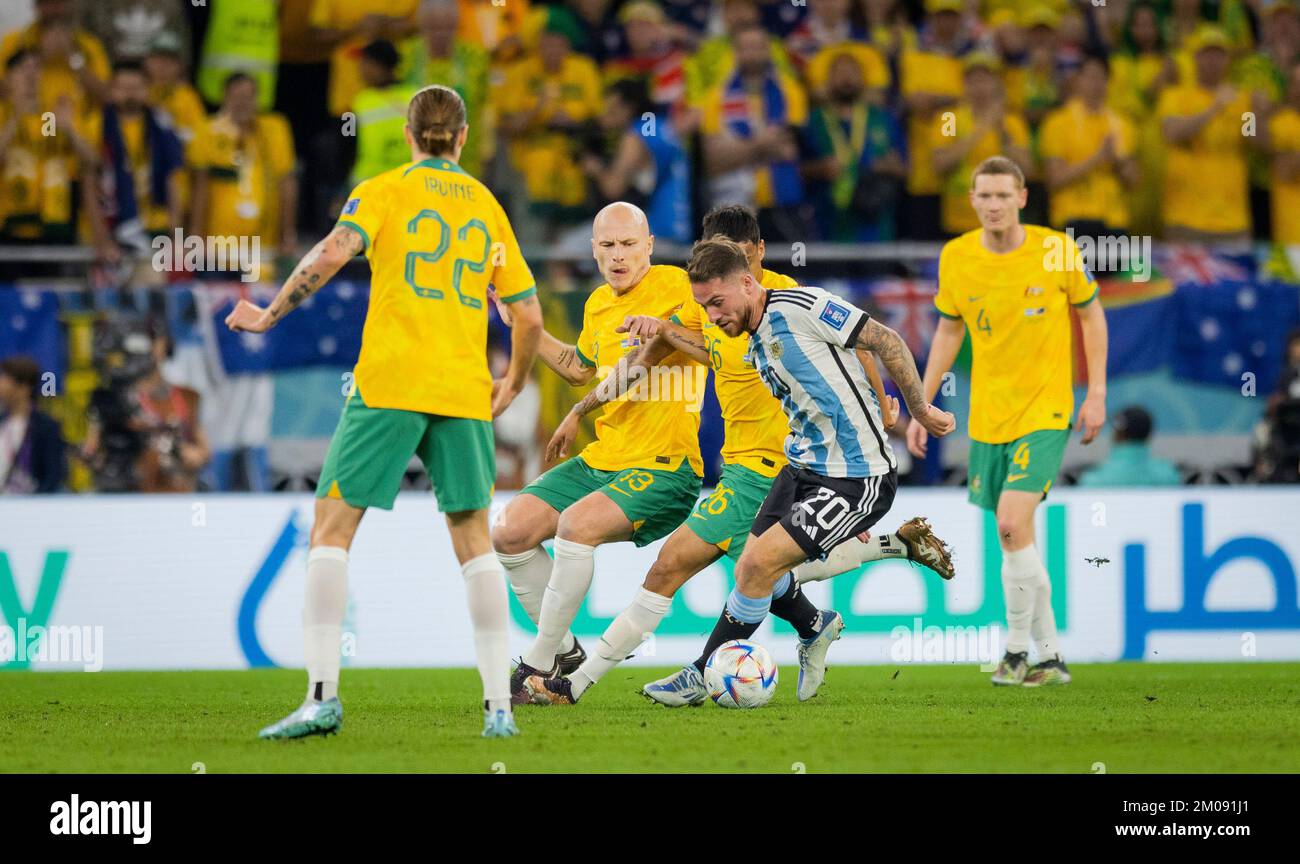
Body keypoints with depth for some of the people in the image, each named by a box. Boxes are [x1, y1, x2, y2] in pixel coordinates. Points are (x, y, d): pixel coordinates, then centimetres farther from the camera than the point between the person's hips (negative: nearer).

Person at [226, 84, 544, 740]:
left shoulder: (384, 190, 5)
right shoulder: (487, 207, 16)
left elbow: (332, 254, -12)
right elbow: (528, 316, 14)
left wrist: (271, 315, -2)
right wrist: (512, 385, 29)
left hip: (390, 383, -3)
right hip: (465, 391, 3)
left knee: (332, 527, 0)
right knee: (473, 539, 9)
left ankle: (322, 693, -13)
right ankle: (499, 705, 1)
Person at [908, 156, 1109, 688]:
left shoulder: (1057, 250, -9)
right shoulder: (956, 258, -1)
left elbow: (1091, 314, 4)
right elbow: (948, 331, 12)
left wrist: (1096, 392, -2)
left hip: (1045, 409, -4)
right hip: (987, 417, 4)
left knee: (1011, 522, -19)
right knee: (1016, 539, 7)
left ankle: (1017, 649, -5)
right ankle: (1050, 658, 18)